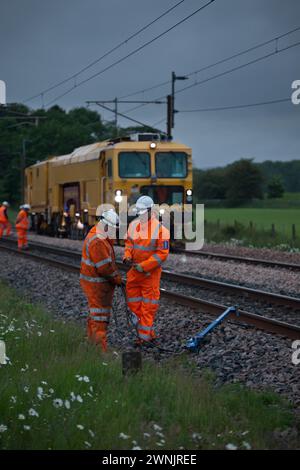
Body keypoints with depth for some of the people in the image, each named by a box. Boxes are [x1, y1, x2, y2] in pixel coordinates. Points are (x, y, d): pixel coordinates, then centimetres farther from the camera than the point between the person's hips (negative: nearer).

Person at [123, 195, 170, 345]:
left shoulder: (160, 229, -17)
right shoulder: (134, 225, 2)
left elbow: (162, 254, -17)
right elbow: (129, 243, 15)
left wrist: (143, 266, -20)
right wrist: (127, 257, -5)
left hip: (151, 271, -7)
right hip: (135, 268, 7)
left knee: (149, 303, 0)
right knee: (132, 295, 11)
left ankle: (145, 334, 6)